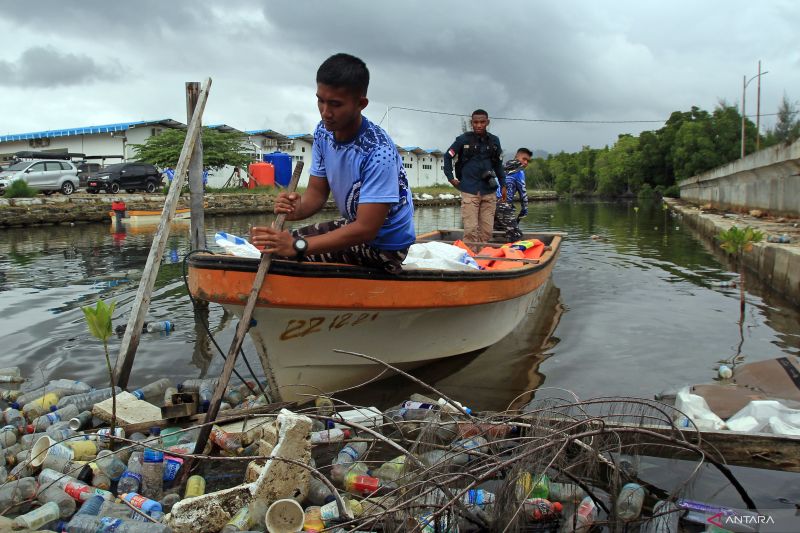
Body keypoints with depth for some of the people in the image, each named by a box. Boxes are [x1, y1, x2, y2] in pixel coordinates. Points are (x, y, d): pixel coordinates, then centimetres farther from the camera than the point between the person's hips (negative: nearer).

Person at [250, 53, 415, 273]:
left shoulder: (377, 152, -31)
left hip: (384, 243, -7)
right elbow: (317, 192, 0)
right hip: (352, 224, 7)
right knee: (278, 244, 4)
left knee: (290, 255, -16)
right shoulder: (323, 132, -7)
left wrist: (297, 246, -34)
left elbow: (366, 230, -31)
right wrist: (297, 209, -25)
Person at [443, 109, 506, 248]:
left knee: (487, 231, 4)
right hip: (469, 191, -3)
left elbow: (498, 164, 21)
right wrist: (450, 177, 6)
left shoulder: (494, 141, 11)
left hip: (489, 191, 4)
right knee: (471, 230, -9)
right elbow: (448, 156, 11)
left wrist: (503, 185, 17)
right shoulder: (464, 139, 1)